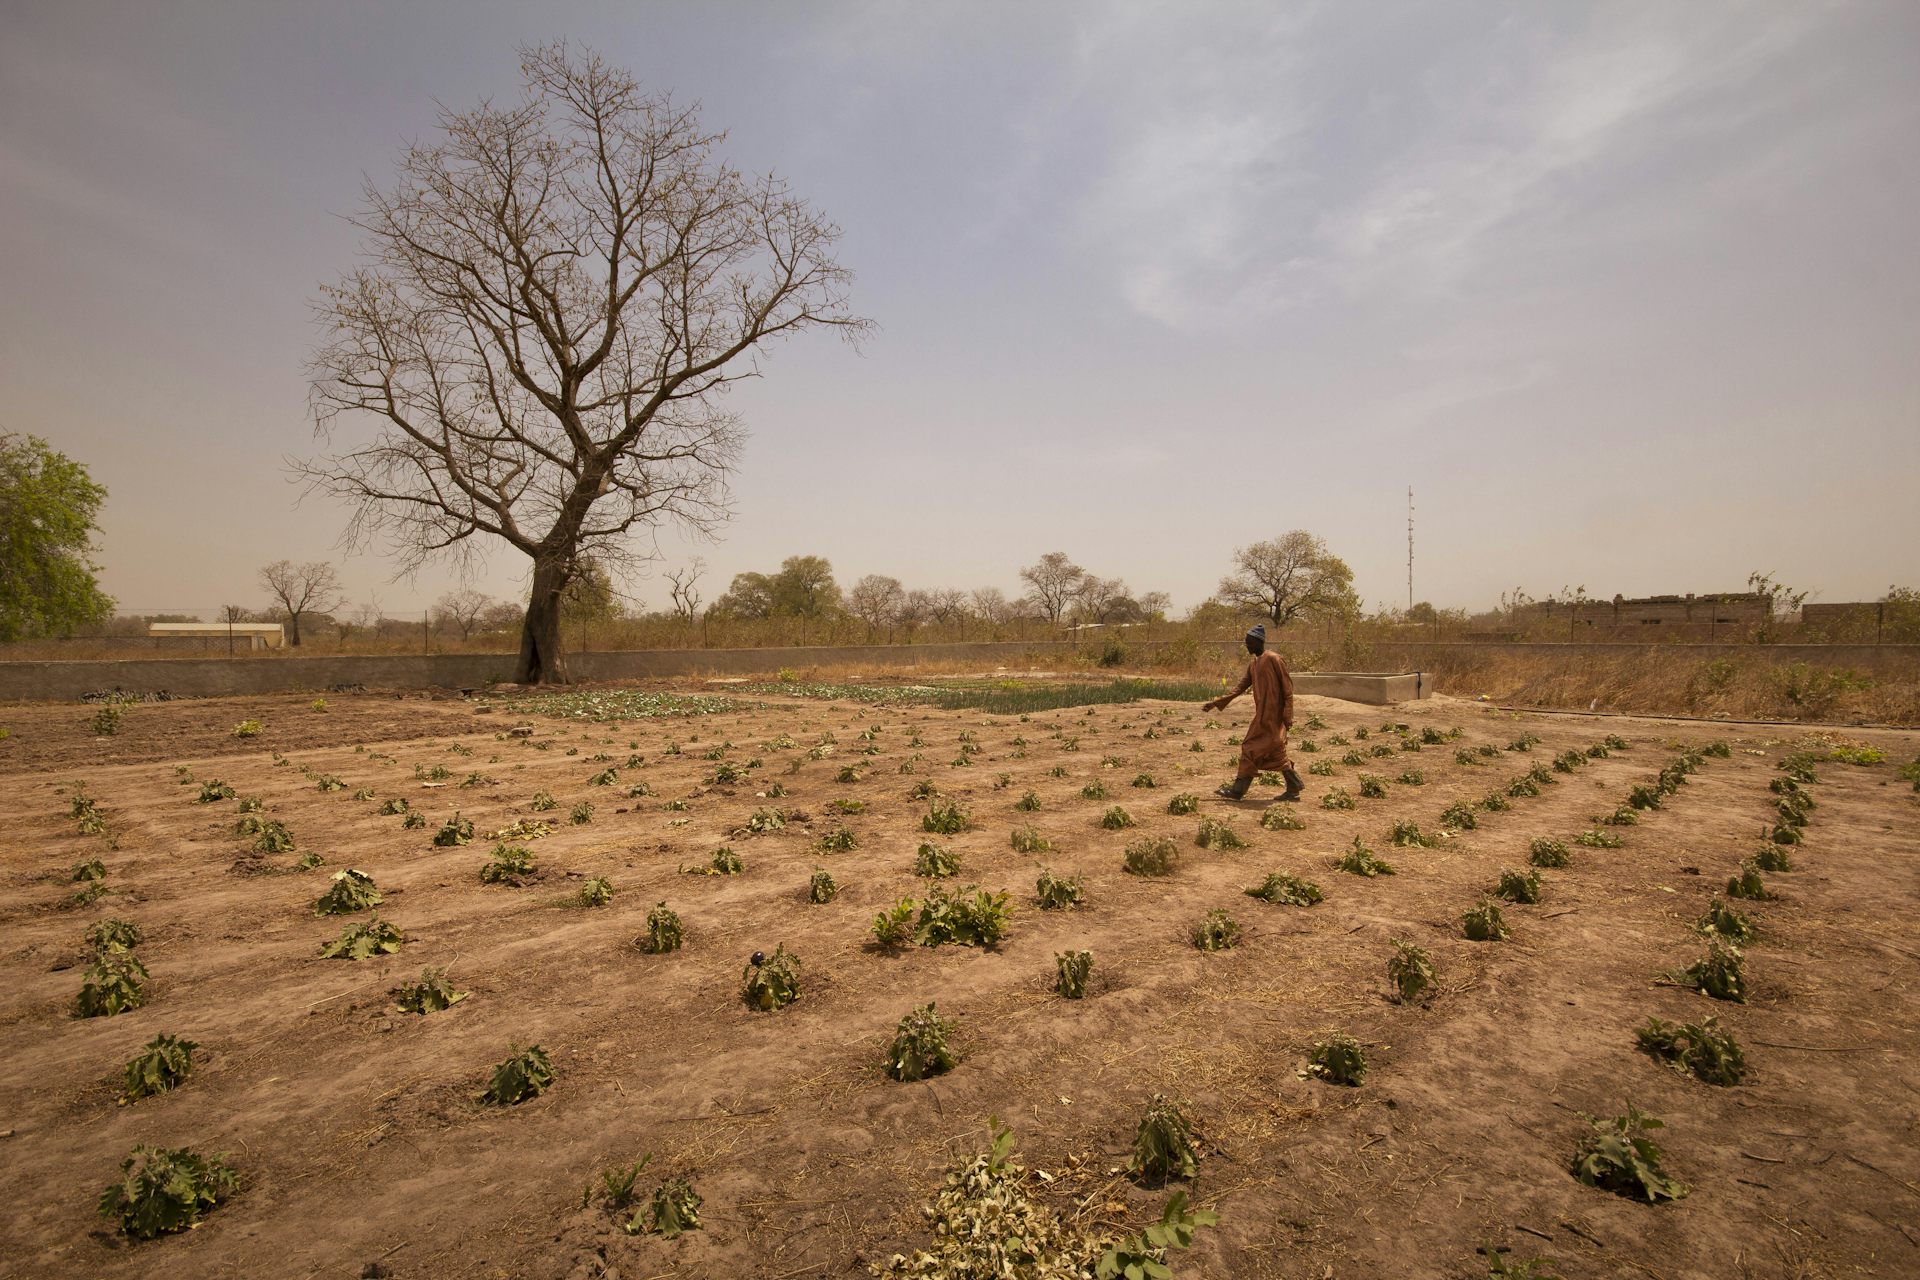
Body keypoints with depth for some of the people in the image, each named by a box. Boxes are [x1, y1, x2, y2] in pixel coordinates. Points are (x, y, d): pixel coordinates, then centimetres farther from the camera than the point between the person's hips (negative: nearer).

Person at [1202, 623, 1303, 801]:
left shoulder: (1273, 659, -11)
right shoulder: (1253, 665, 15)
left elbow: (1287, 686, -13)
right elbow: (1240, 687, 15)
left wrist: (1287, 715, -17)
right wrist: (1216, 703, 8)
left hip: (1272, 716, -8)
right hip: (1262, 715, 8)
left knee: (1251, 749, -6)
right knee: (1275, 753, 10)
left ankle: (1238, 789, -1)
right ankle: (1294, 787, 17)